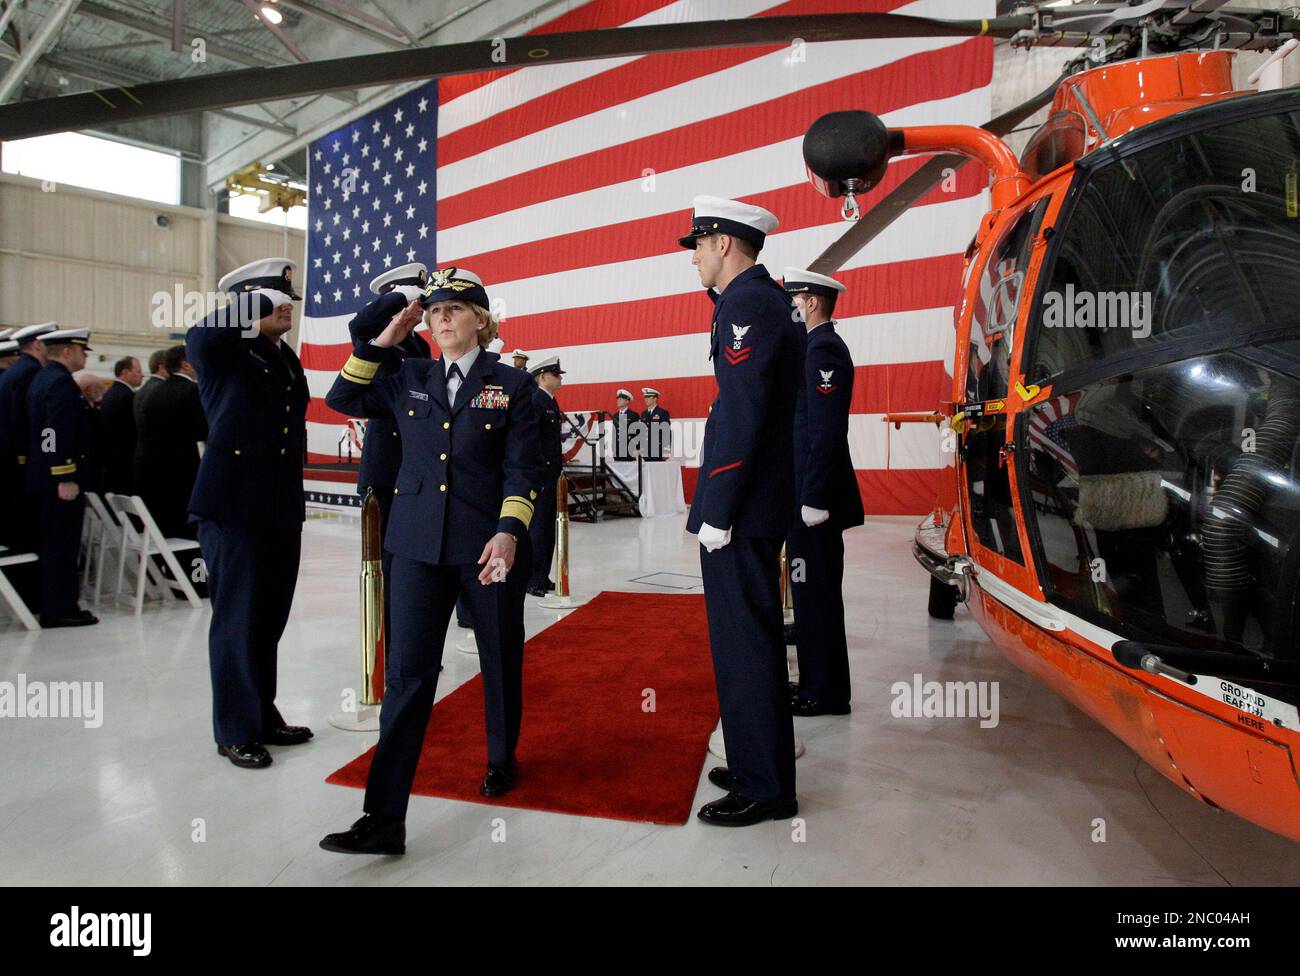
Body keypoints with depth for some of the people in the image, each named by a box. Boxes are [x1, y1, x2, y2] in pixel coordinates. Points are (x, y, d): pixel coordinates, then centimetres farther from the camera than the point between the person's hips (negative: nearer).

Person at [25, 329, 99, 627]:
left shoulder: (42, 379, 17)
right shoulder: (61, 382, -15)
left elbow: (43, 431, 20)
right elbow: (60, 435, -23)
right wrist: (66, 479, -24)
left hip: (42, 479, 10)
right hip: (60, 480, -10)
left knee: (52, 544, 15)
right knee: (61, 545, -4)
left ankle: (51, 606, 23)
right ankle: (60, 610, 2)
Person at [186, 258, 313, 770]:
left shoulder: (287, 359, 16)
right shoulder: (223, 353, -5)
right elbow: (199, 337, -30)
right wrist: (257, 310, -19)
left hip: (282, 506, 7)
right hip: (234, 504, -7)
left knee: (270, 617, 15)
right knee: (237, 619, 2)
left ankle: (263, 716, 30)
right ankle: (235, 730, 17)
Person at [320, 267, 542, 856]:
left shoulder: (512, 384, 0)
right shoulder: (409, 381, 10)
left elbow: (523, 467, -6)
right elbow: (342, 400, 15)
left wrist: (509, 532, -19)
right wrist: (381, 343, 7)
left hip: (489, 545, -2)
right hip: (419, 544, 2)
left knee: (501, 660, 14)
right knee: (407, 673, -2)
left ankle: (501, 759, 39)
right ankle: (385, 819, 2)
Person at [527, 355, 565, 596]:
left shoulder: (552, 402, 17)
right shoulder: (535, 401, -12)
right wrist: (540, 473, -20)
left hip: (553, 475, 9)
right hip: (540, 475, -9)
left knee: (549, 528, 12)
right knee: (538, 527, -4)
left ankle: (543, 578, 20)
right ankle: (533, 581, 2)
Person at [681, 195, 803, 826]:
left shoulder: (746, 306, -14)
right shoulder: (767, 298, 17)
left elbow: (742, 416, -22)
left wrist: (717, 513, -20)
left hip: (740, 510, -11)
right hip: (763, 503, 11)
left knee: (744, 644, -1)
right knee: (753, 638, 18)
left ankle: (764, 790, 13)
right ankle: (760, 764, 33)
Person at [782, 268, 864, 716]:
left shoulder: (824, 349, -13)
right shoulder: (818, 347, 18)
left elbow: (827, 432, -21)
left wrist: (815, 500, -22)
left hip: (816, 495, -10)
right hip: (807, 493, 10)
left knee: (816, 593, -2)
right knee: (813, 592, 15)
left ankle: (825, 693, 9)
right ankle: (819, 683, 26)